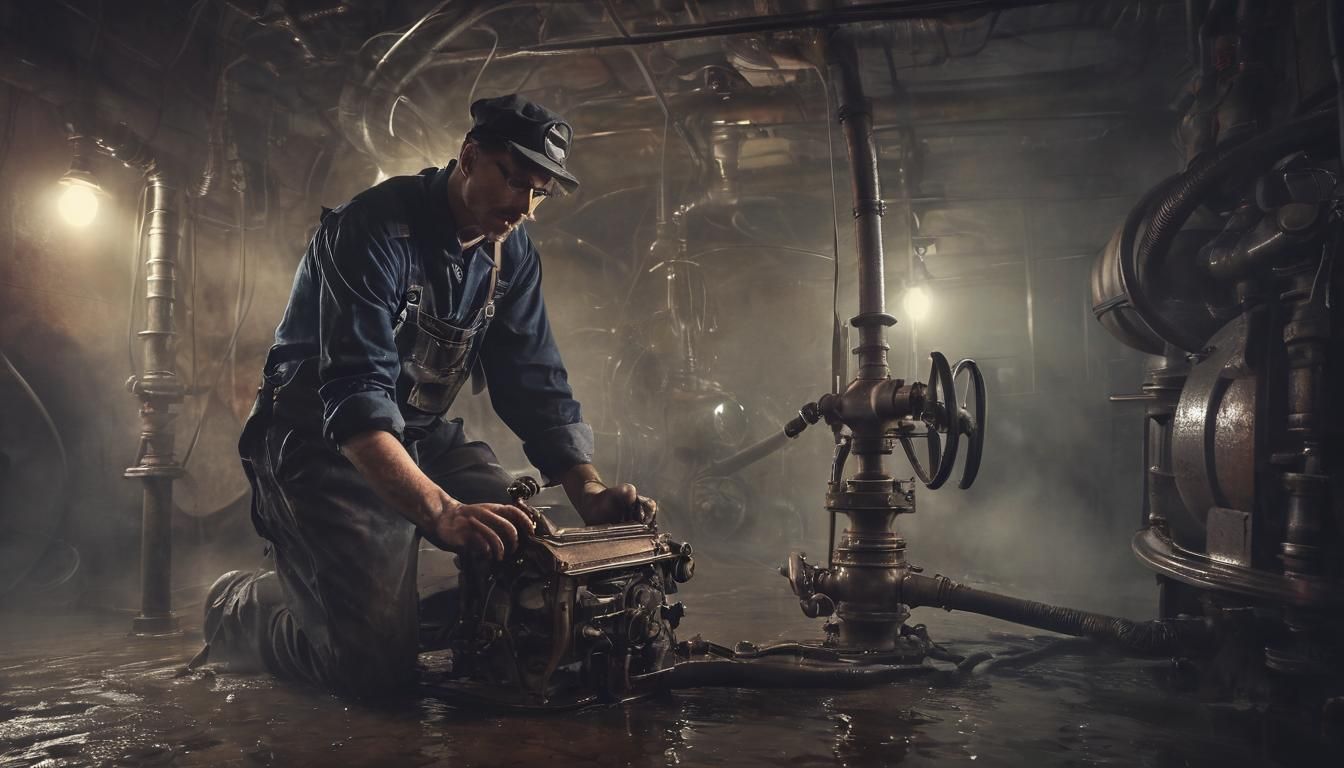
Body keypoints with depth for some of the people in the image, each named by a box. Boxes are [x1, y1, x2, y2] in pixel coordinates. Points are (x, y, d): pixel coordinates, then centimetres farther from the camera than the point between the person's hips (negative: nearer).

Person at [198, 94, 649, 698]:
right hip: (323, 440, -7)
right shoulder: (375, 228, -21)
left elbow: (535, 384, -1)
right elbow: (355, 397, -32)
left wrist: (587, 490, -16)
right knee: (376, 665, -17)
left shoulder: (511, 253, 2)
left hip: (422, 437, 7)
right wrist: (440, 510, -45)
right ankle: (238, 608, 14)